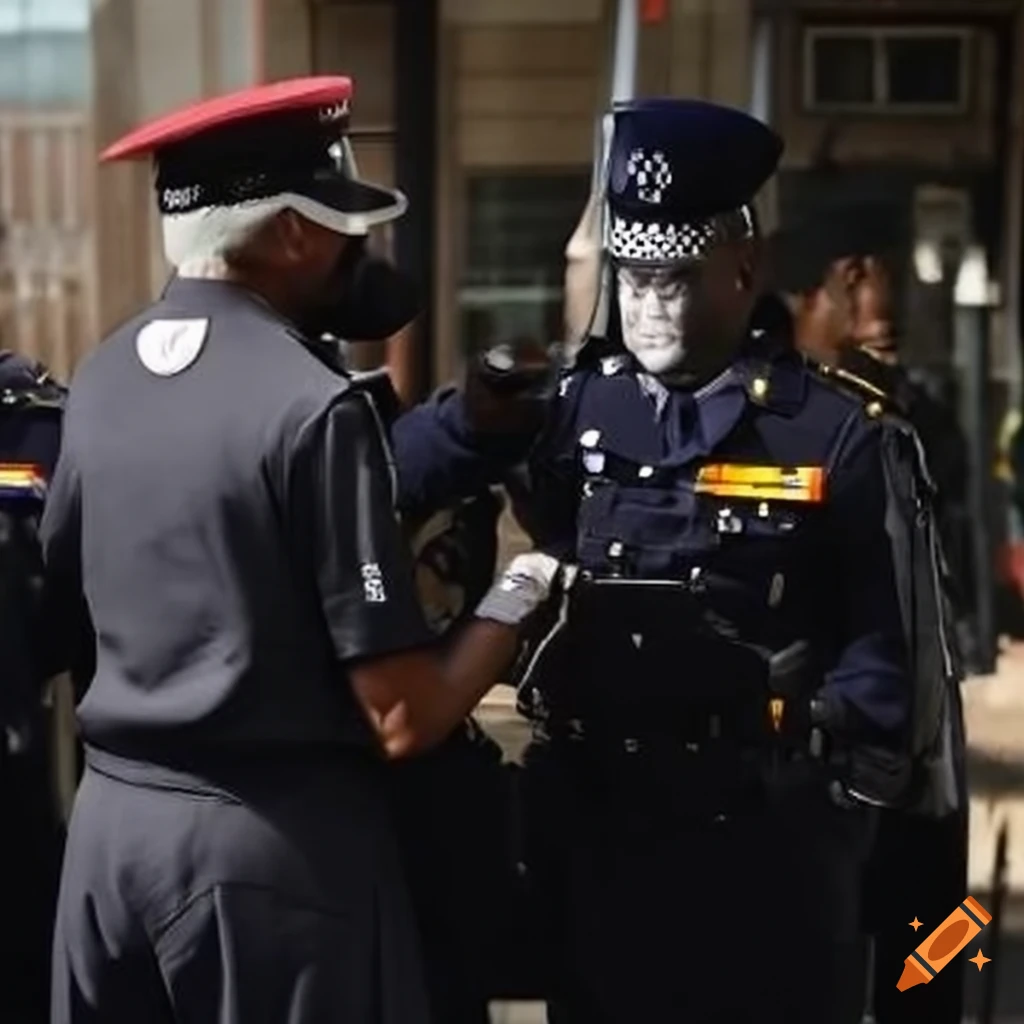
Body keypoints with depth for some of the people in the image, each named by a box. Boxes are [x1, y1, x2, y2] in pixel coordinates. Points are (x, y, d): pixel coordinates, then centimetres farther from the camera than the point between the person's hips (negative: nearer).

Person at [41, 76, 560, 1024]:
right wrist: (519, 595, -3)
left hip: (110, 814, 7)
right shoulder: (314, 405, -16)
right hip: (275, 838, -7)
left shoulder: (100, 381, 5)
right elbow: (402, 719, -17)